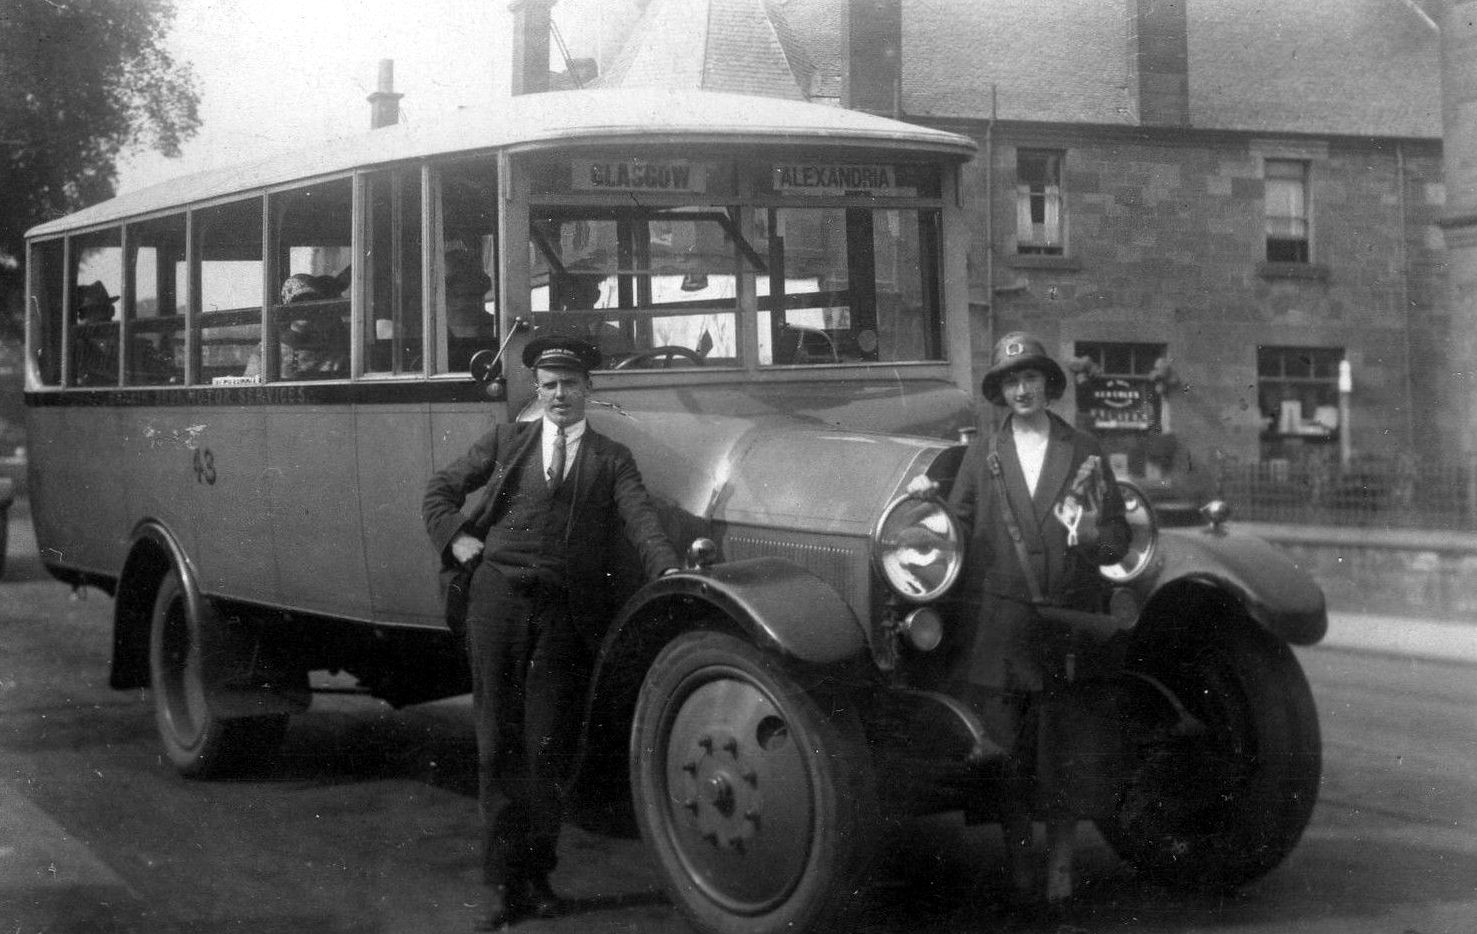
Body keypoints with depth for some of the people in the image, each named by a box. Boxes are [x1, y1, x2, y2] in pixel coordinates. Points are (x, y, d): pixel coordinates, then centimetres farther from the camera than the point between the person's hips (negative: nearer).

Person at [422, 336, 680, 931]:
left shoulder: (611, 458, 12)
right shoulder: (507, 441, 16)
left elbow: (639, 518, -3)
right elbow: (441, 489, 21)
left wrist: (668, 569, -20)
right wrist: (455, 538, 4)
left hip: (565, 612, -1)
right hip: (498, 597, 1)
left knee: (546, 749, 1)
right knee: (499, 743, 1)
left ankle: (536, 877, 13)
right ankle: (503, 885, 6)